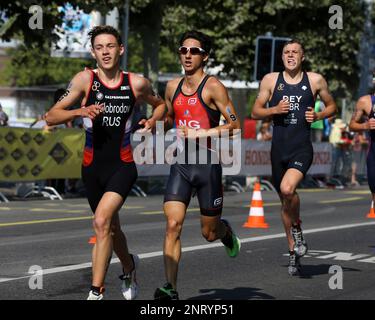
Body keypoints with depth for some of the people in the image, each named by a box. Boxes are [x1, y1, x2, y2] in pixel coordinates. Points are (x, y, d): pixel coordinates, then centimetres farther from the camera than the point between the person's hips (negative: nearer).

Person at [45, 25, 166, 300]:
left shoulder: (137, 83, -2)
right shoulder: (85, 80, -5)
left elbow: (161, 104, 19)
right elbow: (51, 117, -6)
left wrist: (153, 120, -2)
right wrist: (80, 111, -22)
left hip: (123, 166, -2)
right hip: (92, 166, 2)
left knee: (102, 222, -23)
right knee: (111, 228, 20)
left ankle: (96, 292, -18)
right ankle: (129, 266, 51)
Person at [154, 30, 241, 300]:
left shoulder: (213, 87, -8)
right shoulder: (173, 87, 9)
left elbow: (235, 125, -11)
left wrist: (200, 134, -18)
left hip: (208, 164, -4)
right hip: (181, 164, 4)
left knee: (209, 233, 9)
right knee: (173, 225, -13)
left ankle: (225, 230, 47)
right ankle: (171, 288, -13)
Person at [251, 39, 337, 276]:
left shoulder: (315, 80, 3)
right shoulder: (271, 80, 6)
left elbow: (332, 106, 16)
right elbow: (255, 112, 9)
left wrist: (318, 116, -4)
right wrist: (274, 109, -10)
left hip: (302, 148, -3)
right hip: (279, 148, 3)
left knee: (287, 189, -28)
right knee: (285, 201, 11)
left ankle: (297, 229, 1)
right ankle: (294, 252, 26)